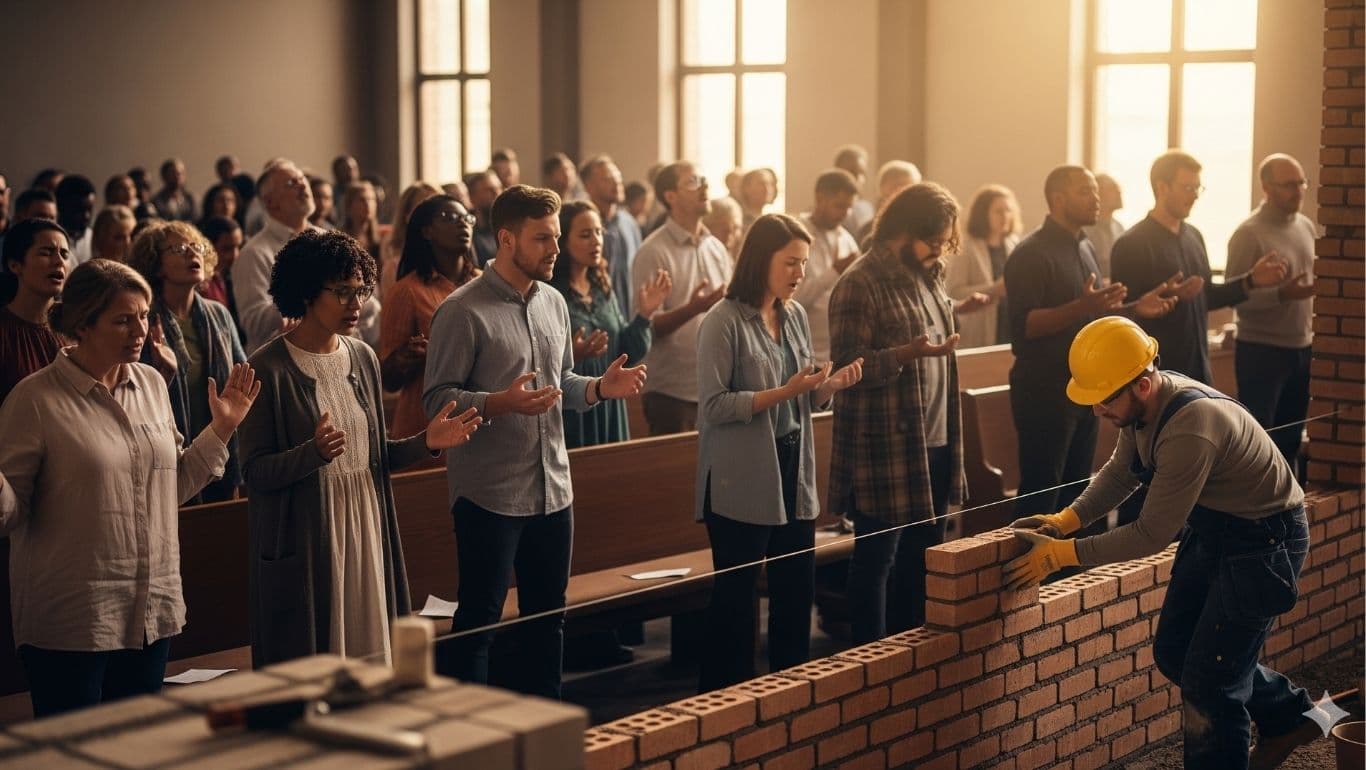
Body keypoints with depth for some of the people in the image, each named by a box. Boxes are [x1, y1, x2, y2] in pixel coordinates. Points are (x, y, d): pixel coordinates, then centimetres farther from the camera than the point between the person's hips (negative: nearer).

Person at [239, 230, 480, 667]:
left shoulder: (362, 359, 9)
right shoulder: (268, 369, -10)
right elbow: (255, 472, -12)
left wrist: (425, 443, -1)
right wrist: (314, 453, -28)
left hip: (366, 530, 5)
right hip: (303, 541, -5)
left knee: (370, 657, 7)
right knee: (308, 666, -1)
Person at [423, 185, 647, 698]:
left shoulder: (553, 303, 11)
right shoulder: (463, 311, -11)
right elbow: (437, 399, -13)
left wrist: (602, 387, 1)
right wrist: (502, 402, -28)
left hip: (553, 490, 7)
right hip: (489, 495, -7)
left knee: (548, 617, 15)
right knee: (478, 621, 1)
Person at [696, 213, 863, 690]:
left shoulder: (795, 316, 10)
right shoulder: (724, 322, -12)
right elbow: (714, 406, -18)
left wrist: (832, 385, -5)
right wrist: (784, 392, -23)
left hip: (794, 476, 7)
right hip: (742, 484, -7)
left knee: (797, 590, 11)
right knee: (736, 598, 2)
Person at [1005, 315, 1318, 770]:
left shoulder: (1190, 429, -35)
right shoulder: (1144, 403, -9)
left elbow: (1152, 535, -28)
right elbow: (1121, 472, 9)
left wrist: (1061, 554, -22)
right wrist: (1066, 520, -5)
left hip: (1264, 542, -9)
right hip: (1211, 532, 9)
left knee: (1207, 684, -6)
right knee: (1173, 654, 15)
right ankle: (1286, 714, 33)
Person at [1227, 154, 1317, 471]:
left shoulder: (1306, 226, 9)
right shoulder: (1249, 234, -13)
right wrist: (1282, 294, -29)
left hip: (1302, 349, 7)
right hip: (1262, 351, -7)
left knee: (1290, 439, 15)